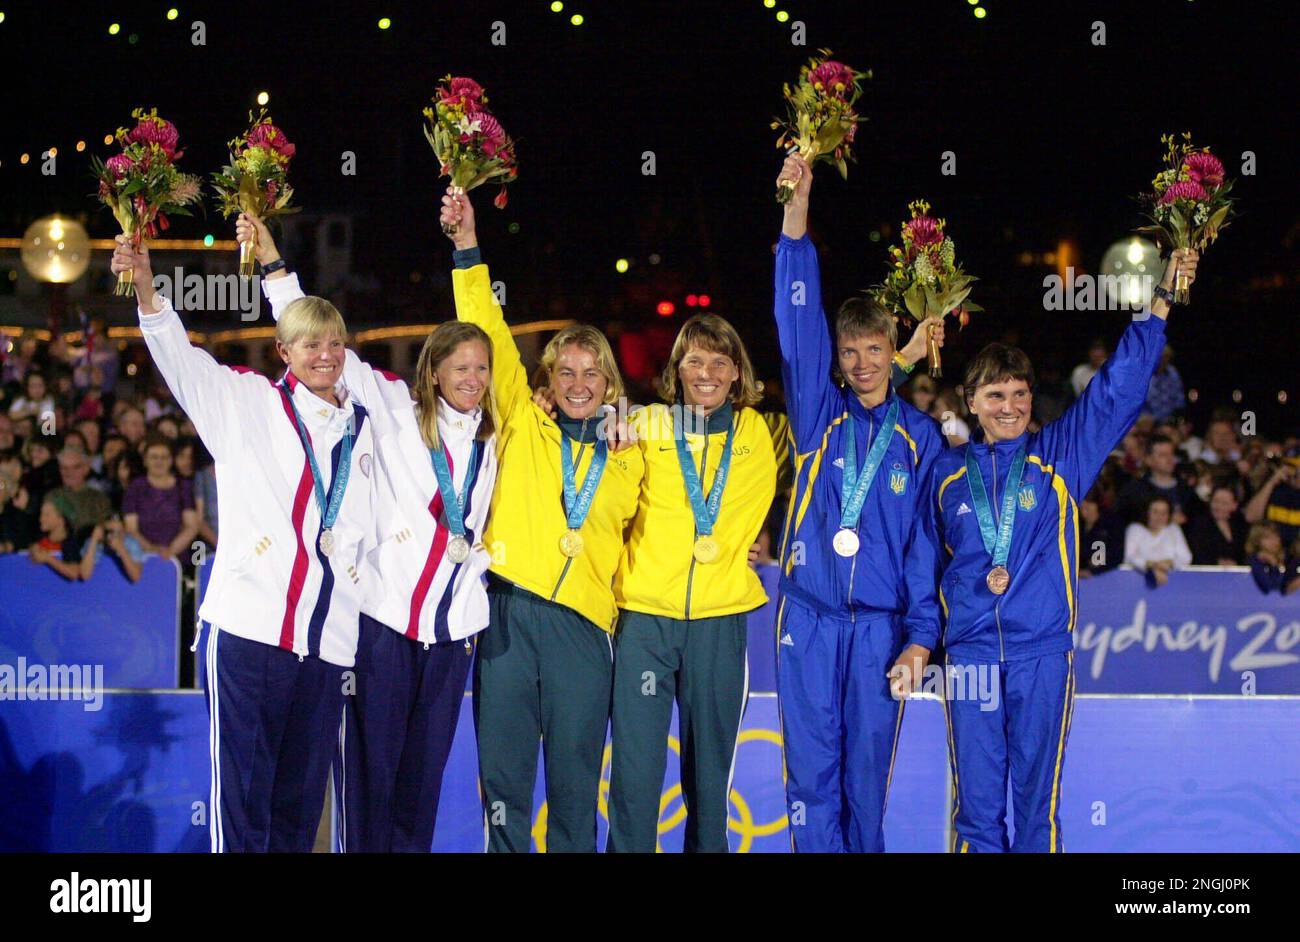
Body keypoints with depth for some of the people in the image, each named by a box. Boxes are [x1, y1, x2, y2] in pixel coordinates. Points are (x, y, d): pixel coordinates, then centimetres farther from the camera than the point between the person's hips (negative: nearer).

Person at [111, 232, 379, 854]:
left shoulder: (362, 429, 17)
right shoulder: (247, 402, 6)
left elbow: (368, 528, 23)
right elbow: (182, 359, -8)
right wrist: (146, 290, -24)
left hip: (329, 635, 4)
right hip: (249, 624, -4)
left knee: (300, 800, 7)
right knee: (241, 788, -8)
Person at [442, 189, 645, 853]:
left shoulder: (627, 459, 14)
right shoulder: (523, 426, 10)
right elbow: (489, 337, 2)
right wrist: (467, 250, -4)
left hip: (583, 623, 1)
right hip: (509, 610, -1)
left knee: (575, 784, 4)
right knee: (503, 772, 0)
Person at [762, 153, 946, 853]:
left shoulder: (920, 436, 6)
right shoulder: (819, 416, 7)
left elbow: (927, 540, 4)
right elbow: (798, 326, -3)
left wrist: (921, 635, -4)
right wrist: (796, 213, -12)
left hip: (880, 624, 0)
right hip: (809, 619, 0)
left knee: (867, 771, 4)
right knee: (811, 769, 0)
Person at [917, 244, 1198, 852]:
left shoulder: (1059, 458, 6)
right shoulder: (946, 472, 9)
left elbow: (1118, 389, 0)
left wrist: (1162, 300, -5)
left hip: (1043, 647, -1)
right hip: (969, 647, 1)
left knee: (1037, 790, 3)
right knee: (976, 793, 1)